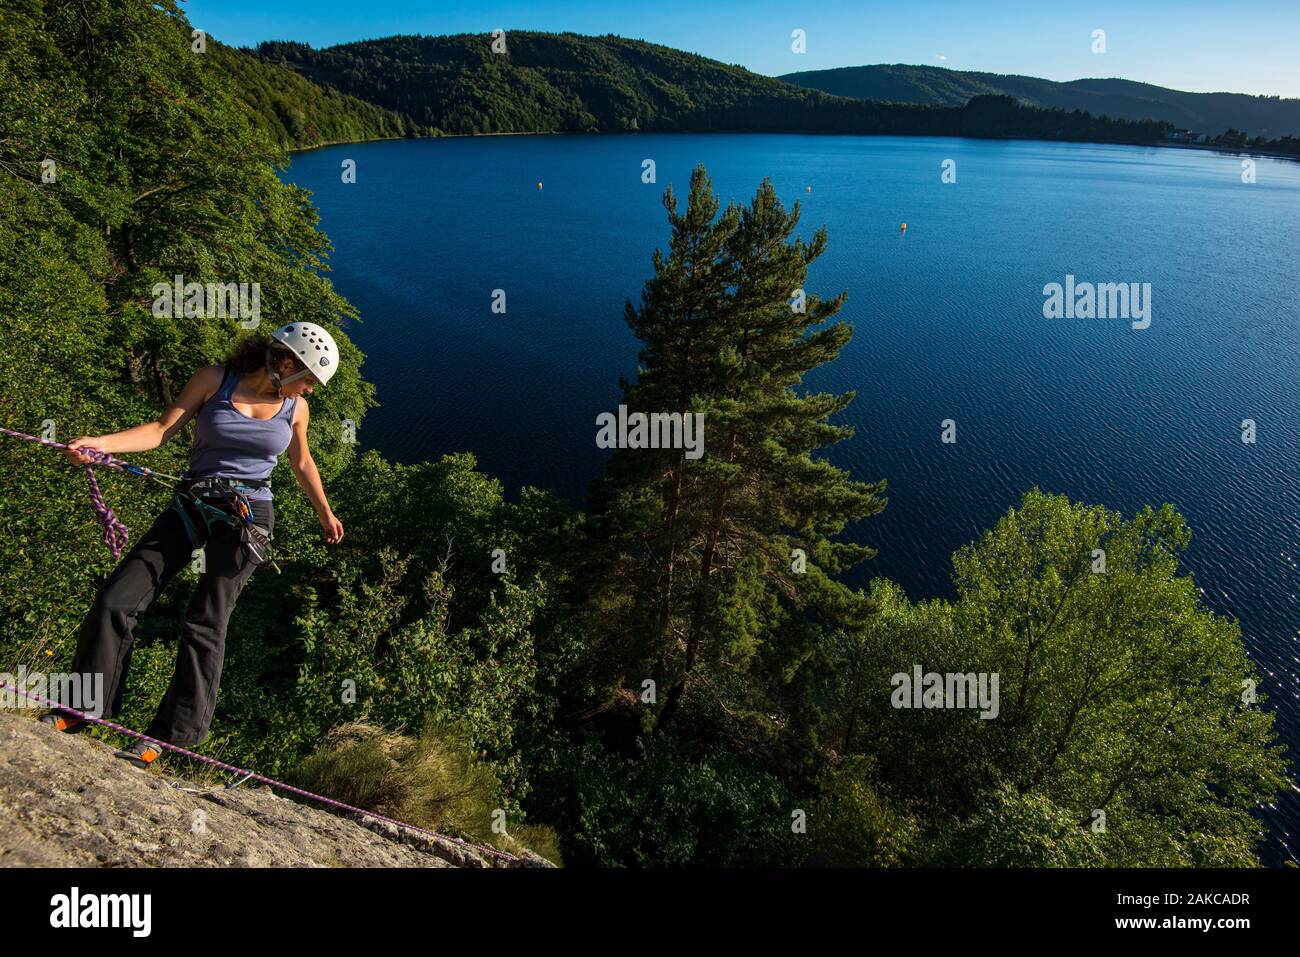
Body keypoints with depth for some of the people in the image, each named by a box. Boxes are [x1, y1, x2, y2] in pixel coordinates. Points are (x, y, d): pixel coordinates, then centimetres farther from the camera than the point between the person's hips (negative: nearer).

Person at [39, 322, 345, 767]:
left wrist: (325, 513, 28)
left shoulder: (295, 408, 3)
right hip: (192, 507, 1)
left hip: (246, 517, -1)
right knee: (114, 600, -4)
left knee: (206, 625, -6)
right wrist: (102, 442, -21)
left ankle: (172, 734, 7)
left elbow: (302, 463, 18)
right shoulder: (214, 380, -1)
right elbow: (162, 430, -5)